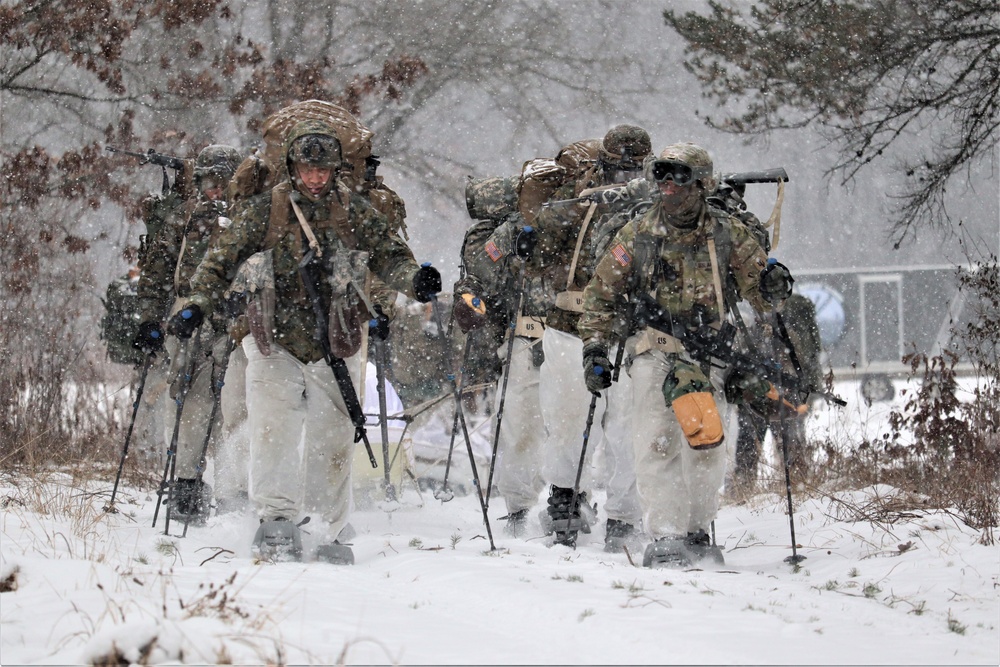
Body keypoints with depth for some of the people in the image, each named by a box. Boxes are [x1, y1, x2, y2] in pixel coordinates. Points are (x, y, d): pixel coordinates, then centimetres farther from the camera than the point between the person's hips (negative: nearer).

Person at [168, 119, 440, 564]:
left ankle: (329, 534, 10)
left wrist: (414, 279, -17)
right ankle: (277, 521, -15)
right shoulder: (265, 211, 1)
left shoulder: (355, 213, 3)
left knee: (332, 442, 2)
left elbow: (388, 256, 4)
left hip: (335, 350, 1)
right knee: (274, 430, -17)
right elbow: (223, 259, 3)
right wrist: (198, 304, -9)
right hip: (276, 344, -1)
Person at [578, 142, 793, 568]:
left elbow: (759, 295, 9)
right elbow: (600, 293, 13)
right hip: (655, 352, -1)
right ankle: (666, 537, -15)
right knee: (658, 444, -13)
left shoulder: (728, 235, 5)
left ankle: (697, 532, 19)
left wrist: (772, 285, -15)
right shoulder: (638, 236, 6)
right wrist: (594, 348, 4)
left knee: (708, 449, 4)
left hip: (711, 357, 1)